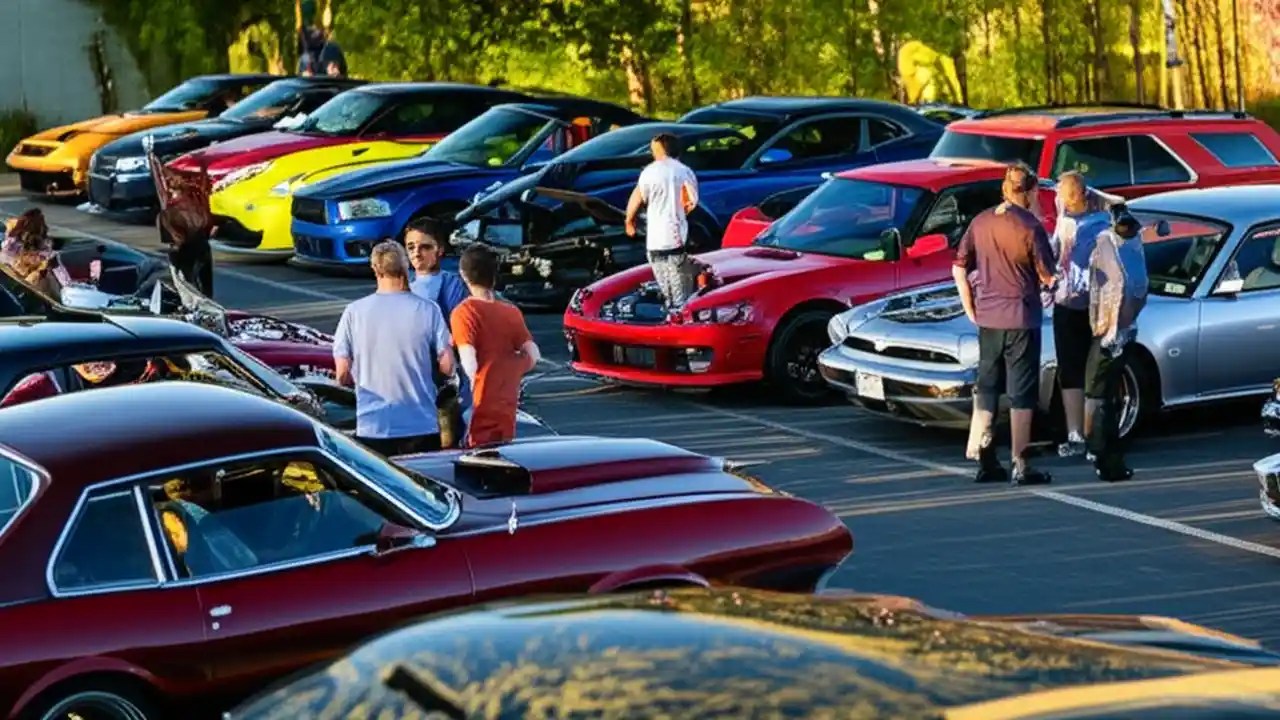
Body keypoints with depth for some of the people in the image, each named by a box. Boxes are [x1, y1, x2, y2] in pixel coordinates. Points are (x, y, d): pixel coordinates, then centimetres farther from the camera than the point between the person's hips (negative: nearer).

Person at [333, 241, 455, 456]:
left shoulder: (354, 312, -4)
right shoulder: (428, 310, -6)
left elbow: (342, 374, -1)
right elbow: (447, 366, -3)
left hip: (372, 428, 1)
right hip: (421, 425, 0)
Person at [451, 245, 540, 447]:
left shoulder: (464, 312, -10)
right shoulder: (512, 311, 7)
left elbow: (469, 363, -19)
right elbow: (533, 355, 5)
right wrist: (508, 375, 11)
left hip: (480, 410, -5)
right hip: (506, 410, 5)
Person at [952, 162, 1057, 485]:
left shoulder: (980, 222, 4)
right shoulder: (1030, 227, -13)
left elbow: (959, 269, 8)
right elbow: (1048, 277, -10)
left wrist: (970, 309, 14)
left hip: (987, 318, 5)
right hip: (1021, 319, -5)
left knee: (986, 388, 15)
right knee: (1022, 392, 1)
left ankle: (984, 461, 14)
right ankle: (1020, 467, 2)